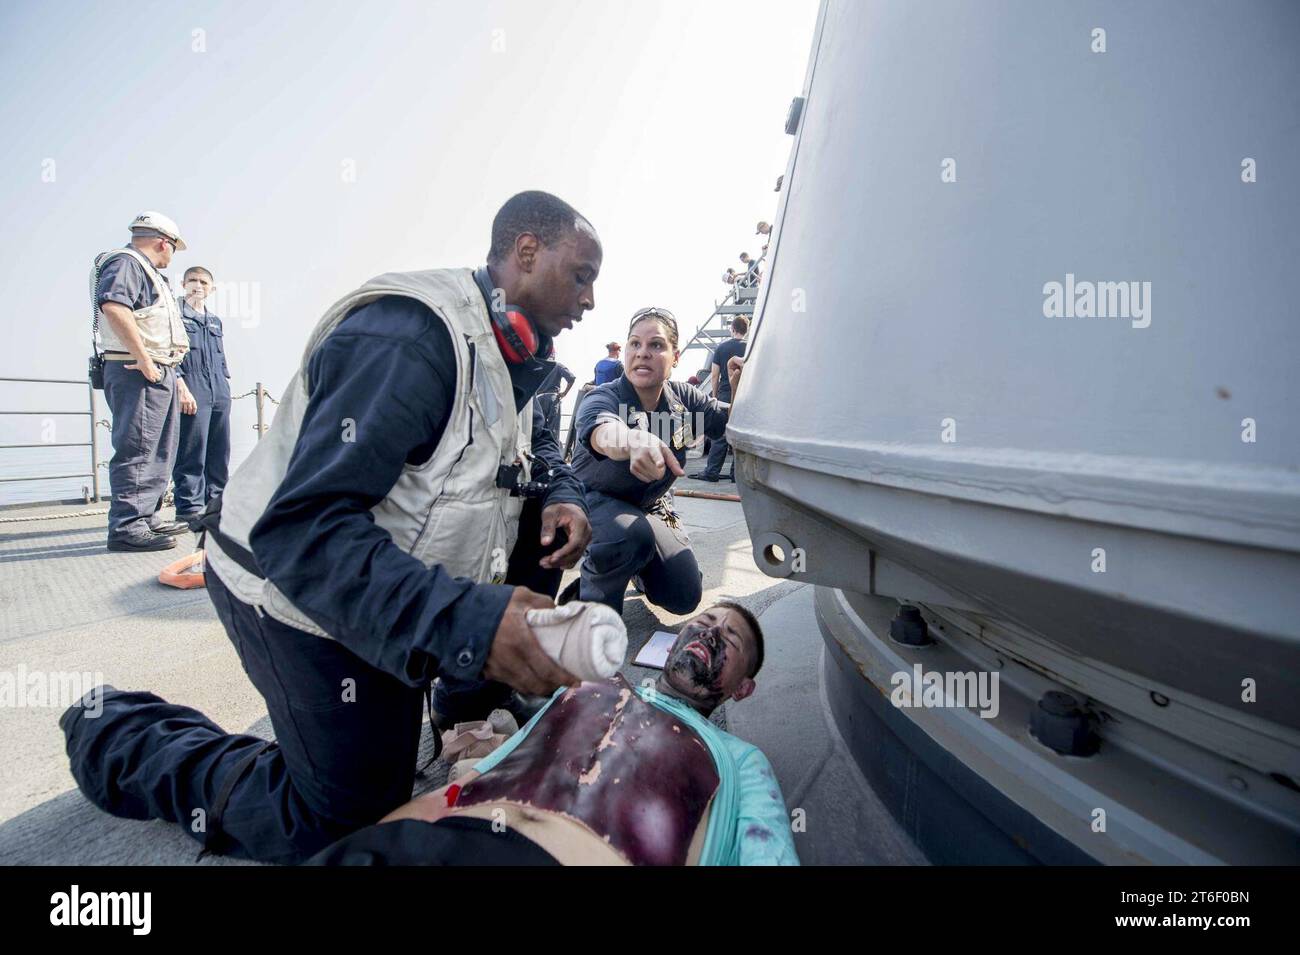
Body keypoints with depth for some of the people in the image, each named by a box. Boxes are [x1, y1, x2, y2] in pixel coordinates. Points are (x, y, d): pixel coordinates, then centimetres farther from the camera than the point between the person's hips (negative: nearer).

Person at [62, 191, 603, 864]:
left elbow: (535, 443, 16)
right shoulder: (407, 337, -29)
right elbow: (302, 529, -35)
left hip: (397, 569, 9)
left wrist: (560, 497, -8)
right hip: (299, 589, -8)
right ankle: (113, 734, 17)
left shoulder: (510, 350, 1)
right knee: (345, 825, 2)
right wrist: (467, 622, -45)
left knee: (543, 510, -1)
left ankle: (479, 704, 12)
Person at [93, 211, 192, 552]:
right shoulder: (125, 262, -7)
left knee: (161, 450, 14)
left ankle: (147, 517, 22)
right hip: (137, 372, -11)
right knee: (137, 448, -11)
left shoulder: (145, 269, 26)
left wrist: (171, 369, 22)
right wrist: (144, 359, -26)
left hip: (158, 373, 11)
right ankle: (126, 527, -9)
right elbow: (113, 306, -25)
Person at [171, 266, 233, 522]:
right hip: (192, 391, -6)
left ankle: (215, 500, 16)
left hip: (220, 392, 6)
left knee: (220, 452, 7)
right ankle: (190, 506, -2)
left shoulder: (215, 321, 23)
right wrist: (181, 386, -16)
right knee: (192, 452, -7)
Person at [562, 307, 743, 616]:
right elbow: (602, 432, -52)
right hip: (596, 500, -5)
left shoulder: (683, 397, -10)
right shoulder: (602, 398, -27)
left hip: (650, 506, 5)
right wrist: (637, 441, -77)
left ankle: (640, 562, 32)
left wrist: (738, 387, -24)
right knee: (633, 534, -39)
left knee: (685, 597, 1)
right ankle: (591, 596, -9)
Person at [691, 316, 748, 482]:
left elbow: (714, 376, 5)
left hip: (724, 395, 2)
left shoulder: (721, 347, 5)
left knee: (720, 435, 5)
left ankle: (711, 471, 5)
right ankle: (736, 473, 7)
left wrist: (715, 396, 14)